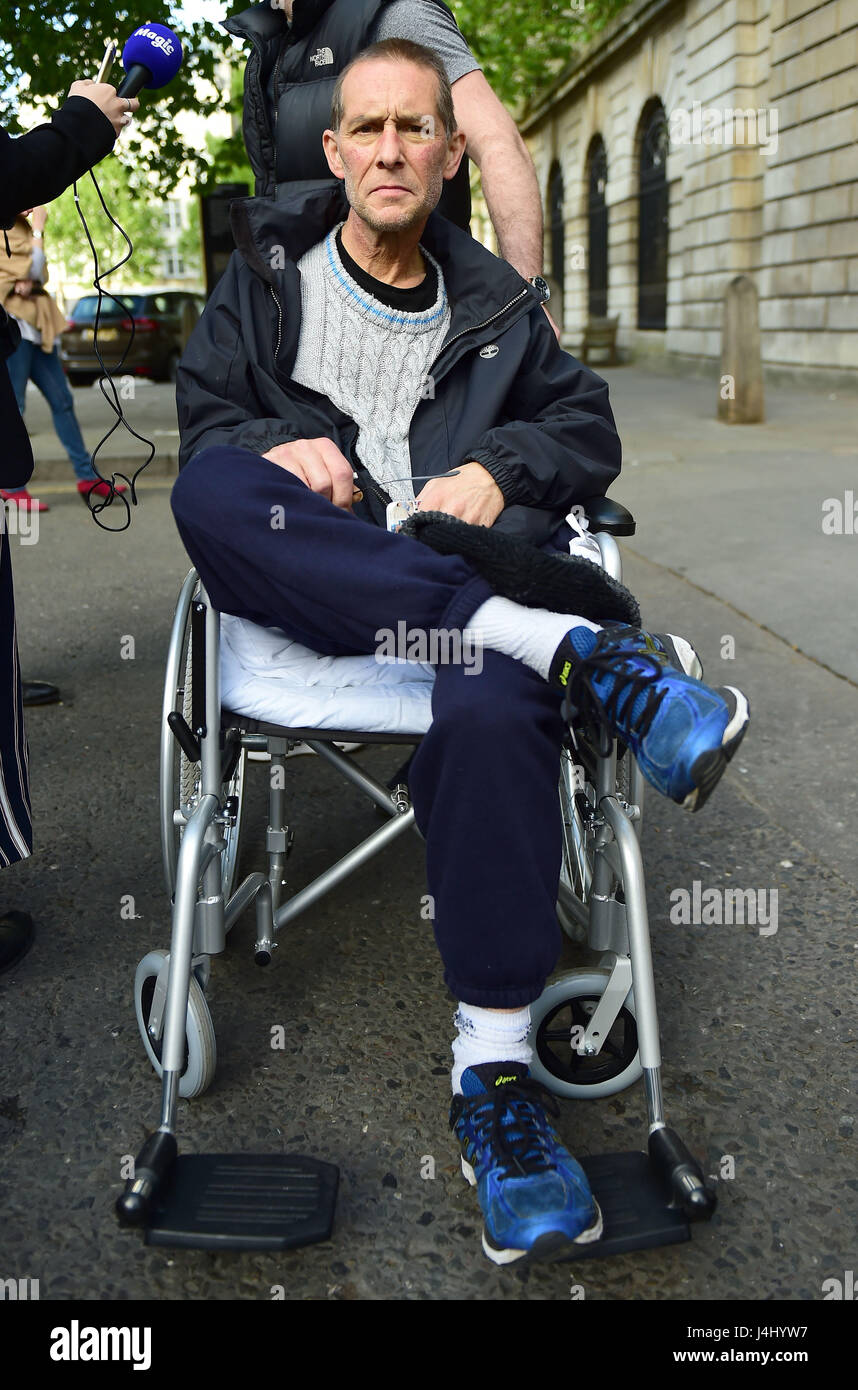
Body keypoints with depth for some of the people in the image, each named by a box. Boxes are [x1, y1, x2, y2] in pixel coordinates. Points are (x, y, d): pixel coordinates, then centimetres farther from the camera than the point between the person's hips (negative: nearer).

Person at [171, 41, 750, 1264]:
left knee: (493, 706, -37)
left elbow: (590, 429, 19)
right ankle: (571, 648, -42)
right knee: (207, 492, -35)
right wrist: (276, 450, -8)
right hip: (300, 587, 1)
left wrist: (501, 466, -3)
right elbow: (202, 420, 16)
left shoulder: (496, 302, 25)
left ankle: (494, 1073, -29)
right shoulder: (266, 274, 23)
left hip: (461, 569, 0)